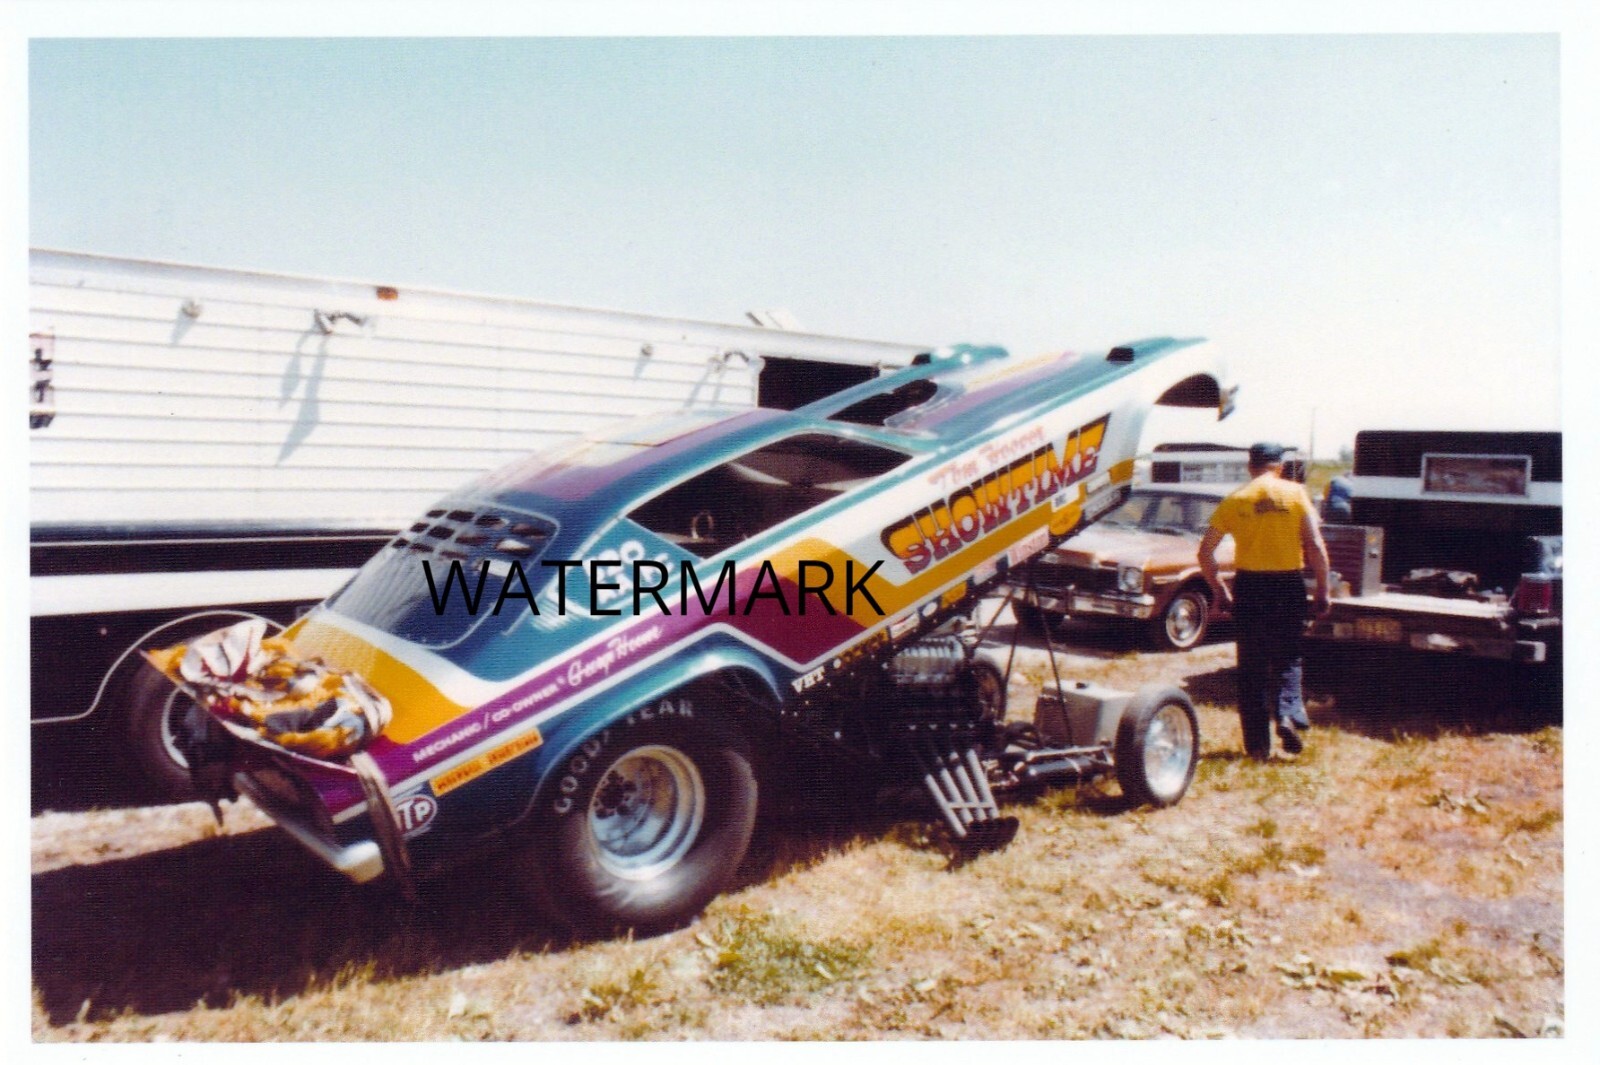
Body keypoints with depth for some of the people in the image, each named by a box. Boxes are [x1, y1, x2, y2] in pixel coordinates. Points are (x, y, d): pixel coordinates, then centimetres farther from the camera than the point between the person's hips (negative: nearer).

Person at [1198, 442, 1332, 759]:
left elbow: (1205, 551, 1)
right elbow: (1316, 547, -6)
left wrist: (1218, 589, 10)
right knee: (1287, 658, 15)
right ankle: (1289, 713, -10)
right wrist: (1323, 590, 1)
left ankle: (1257, 743, 11)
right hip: (1288, 585, -1)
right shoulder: (1296, 494, -1)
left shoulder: (1235, 500, 2)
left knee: (1252, 666, 9)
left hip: (1249, 586, 1)